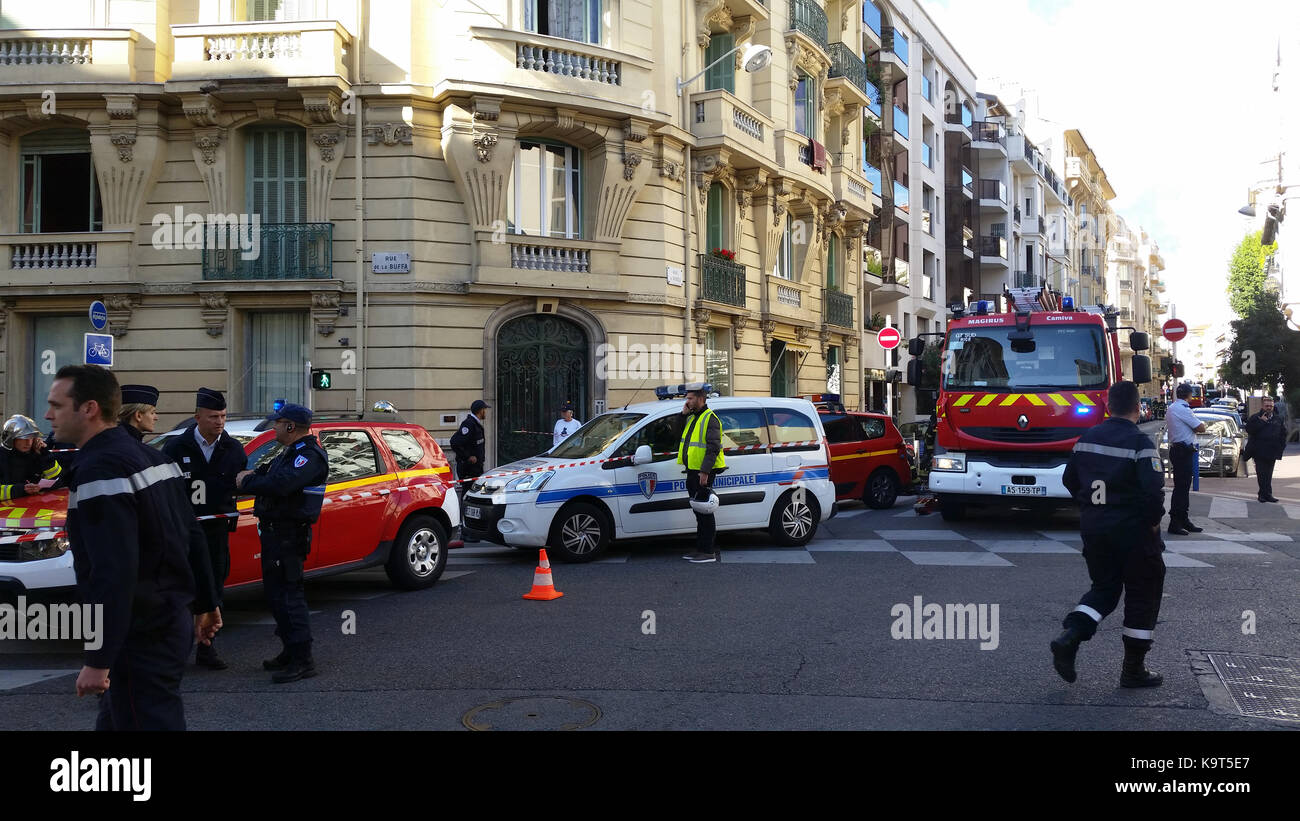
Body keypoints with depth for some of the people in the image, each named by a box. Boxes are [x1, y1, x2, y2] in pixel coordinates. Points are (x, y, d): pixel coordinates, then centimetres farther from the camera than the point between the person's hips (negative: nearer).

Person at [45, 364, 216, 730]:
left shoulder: (98, 470, -19)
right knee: (115, 720, 21)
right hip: (171, 622, 9)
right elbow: (191, 539, 15)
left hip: (140, 639, -9)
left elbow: (113, 573, -25)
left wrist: (98, 660, -22)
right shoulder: (153, 457, 10)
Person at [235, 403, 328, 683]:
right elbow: (271, 476, 19)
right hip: (276, 532, 11)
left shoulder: (309, 456, -18)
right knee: (276, 592, 17)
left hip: (288, 534, -11)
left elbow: (281, 484, -31)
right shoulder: (291, 453, 19)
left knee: (287, 594, -10)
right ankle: (291, 652, 28)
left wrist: (247, 481, -16)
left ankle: (302, 660, -6)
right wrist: (253, 476, -3)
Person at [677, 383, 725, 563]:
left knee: (705, 512, -7)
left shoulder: (710, 419, -12)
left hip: (703, 473, -10)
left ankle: (708, 552, -3)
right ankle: (700, 549, 21)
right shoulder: (692, 418, 17)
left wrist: (705, 472, -24)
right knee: (699, 511, 14)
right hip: (693, 471, 10)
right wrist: (683, 414, 13)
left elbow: (713, 447, -18)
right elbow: (680, 435, 25)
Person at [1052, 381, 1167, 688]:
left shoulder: (1087, 438, 4)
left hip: (1093, 529, 6)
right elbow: (1154, 489, -22)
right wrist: (1153, 521, -7)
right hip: (1133, 530, -5)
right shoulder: (1140, 443, -15)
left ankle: (1069, 637, -5)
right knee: (1142, 595, 9)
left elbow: (1069, 480, 12)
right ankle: (1133, 670, 15)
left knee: (1104, 588, 18)